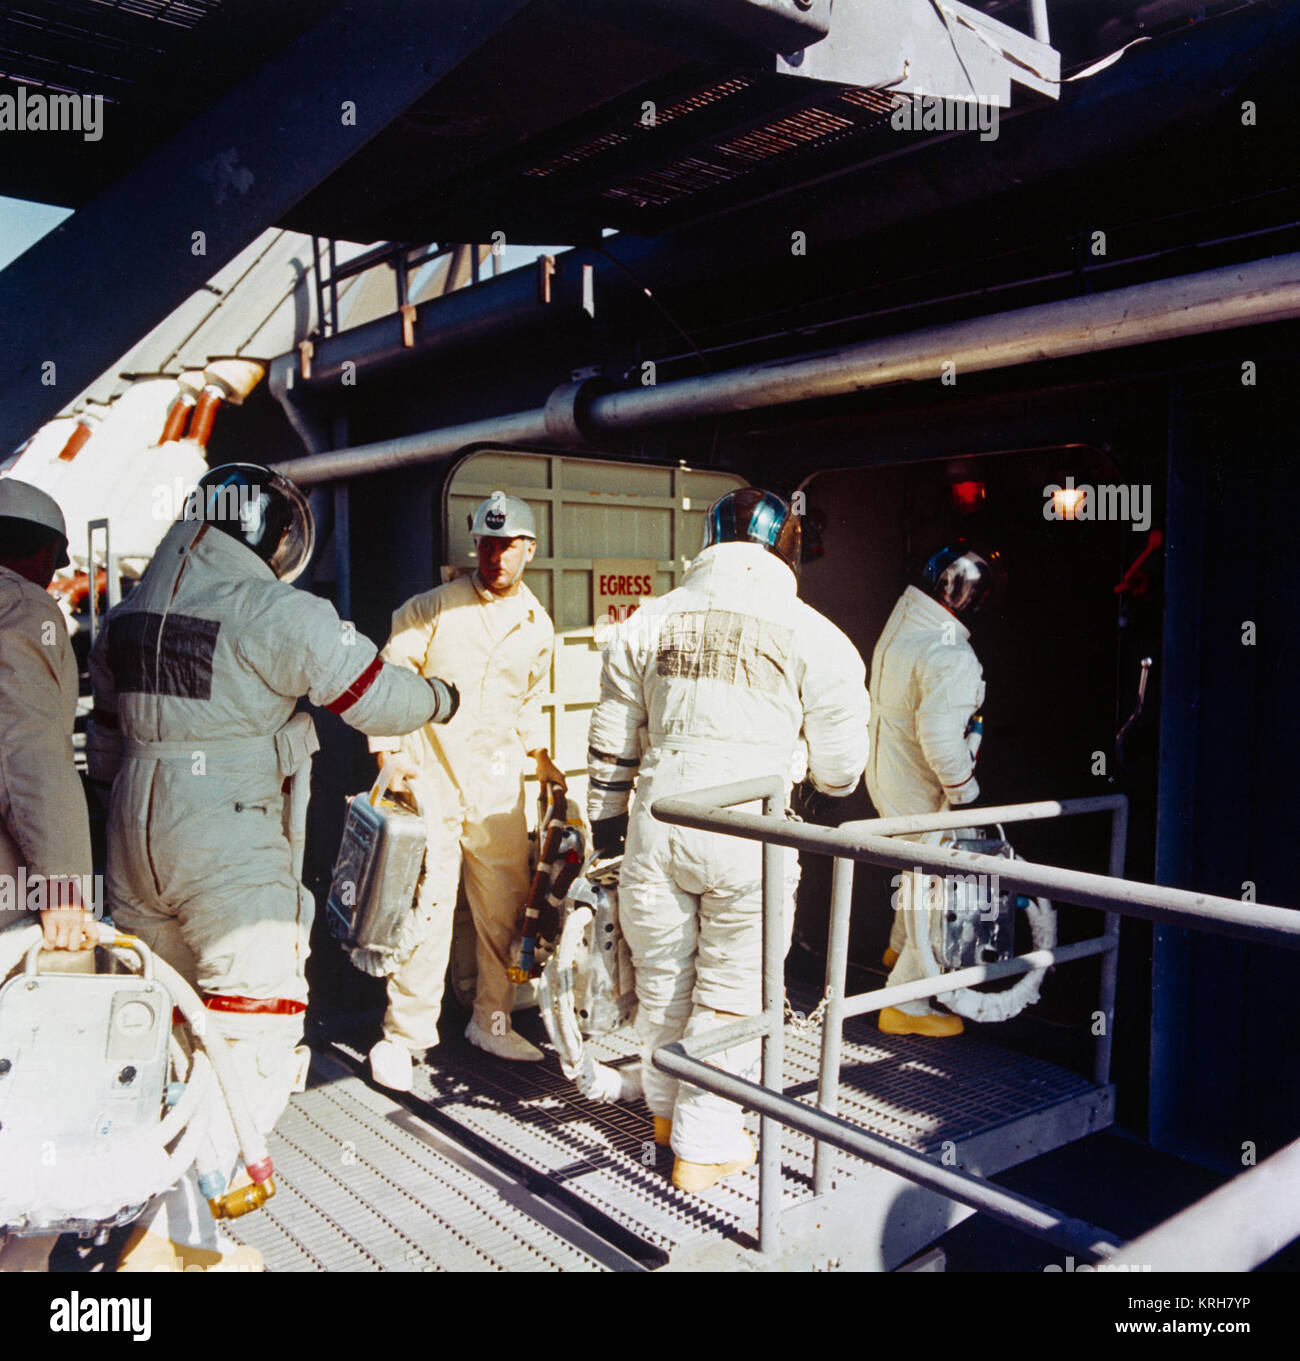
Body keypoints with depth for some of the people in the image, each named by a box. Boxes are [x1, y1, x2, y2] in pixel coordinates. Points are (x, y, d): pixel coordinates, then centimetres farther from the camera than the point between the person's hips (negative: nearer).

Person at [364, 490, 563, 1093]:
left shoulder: (538, 624, 11)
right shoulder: (434, 608, -4)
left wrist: (539, 755, 17)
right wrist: (387, 755, -9)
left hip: (498, 783, 5)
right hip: (430, 777, -4)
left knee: (505, 907, 10)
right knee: (427, 909, -5)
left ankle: (492, 1021, 28)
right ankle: (403, 1033, 10)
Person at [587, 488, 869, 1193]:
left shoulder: (648, 621, 7)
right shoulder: (814, 637, -3)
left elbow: (611, 741, 13)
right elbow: (840, 766, 3)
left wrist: (604, 819, 25)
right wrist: (833, 786, 26)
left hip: (657, 829, 3)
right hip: (750, 839, -3)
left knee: (662, 979, 20)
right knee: (731, 991, 12)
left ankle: (666, 1109, 41)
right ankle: (705, 1143, 23)